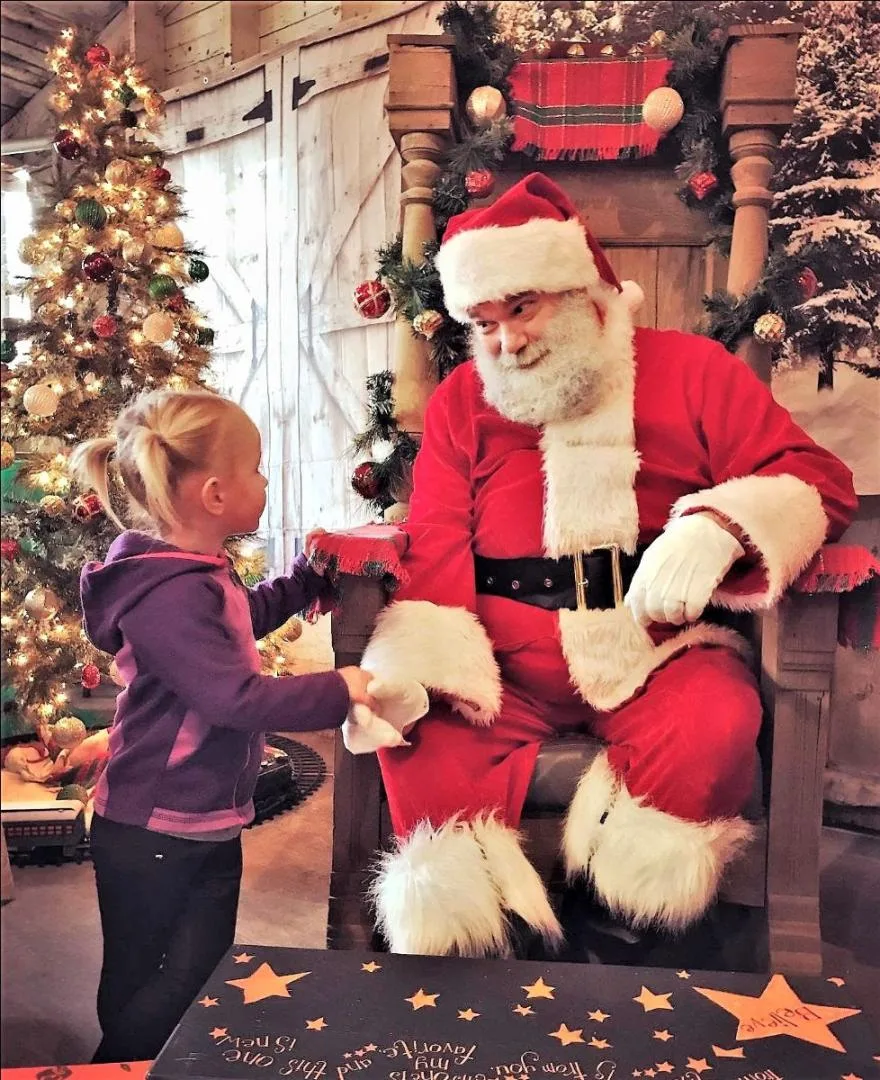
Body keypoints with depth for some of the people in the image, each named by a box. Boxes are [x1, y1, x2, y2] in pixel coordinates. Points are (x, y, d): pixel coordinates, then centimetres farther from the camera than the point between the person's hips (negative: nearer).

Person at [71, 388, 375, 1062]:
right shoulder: (168, 597, -27)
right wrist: (339, 691, -22)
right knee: (143, 1007, 10)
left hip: (210, 830, 9)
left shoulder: (199, 574, 5)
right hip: (152, 840, -9)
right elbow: (239, 699, -33)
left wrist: (312, 577, 19)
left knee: (203, 987, 21)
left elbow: (244, 618, 27)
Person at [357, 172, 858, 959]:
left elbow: (816, 480, -1)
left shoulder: (690, 369, 5)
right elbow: (437, 545, 0)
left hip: (660, 651, 0)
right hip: (510, 662, 1)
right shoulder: (460, 401, 10)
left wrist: (719, 527, -24)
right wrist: (433, 662, -19)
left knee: (717, 728, -30)